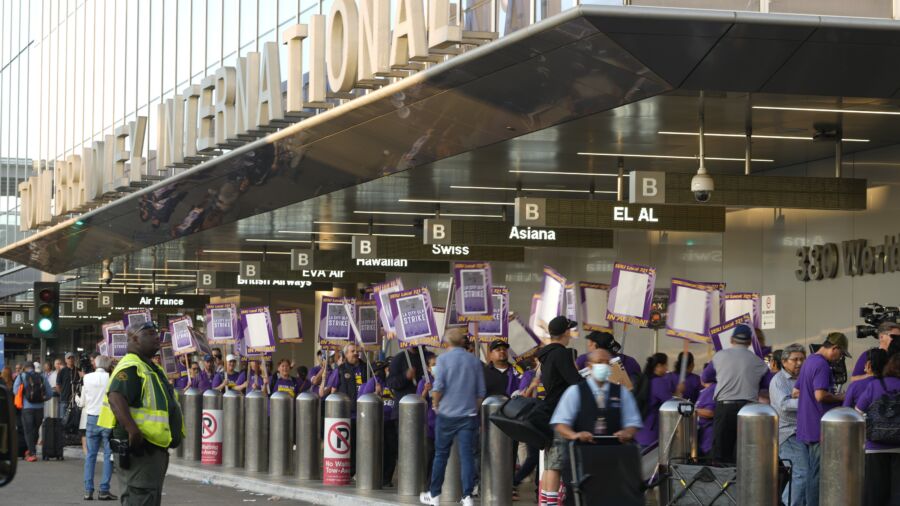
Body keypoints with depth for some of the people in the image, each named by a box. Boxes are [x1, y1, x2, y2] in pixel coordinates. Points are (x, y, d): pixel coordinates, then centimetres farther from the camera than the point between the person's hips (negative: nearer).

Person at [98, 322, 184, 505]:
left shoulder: (152, 368, 21)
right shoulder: (130, 367, -15)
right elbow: (115, 398, -30)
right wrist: (132, 429, -42)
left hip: (155, 448, 11)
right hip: (139, 450, -11)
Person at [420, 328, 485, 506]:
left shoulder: (444, 359, -4)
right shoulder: (474, 361, 5)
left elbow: (438, 387, -12)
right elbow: (481, 391, 7)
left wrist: (436, 405, 4)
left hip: (447, 413, -2)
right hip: (468, 415, 2)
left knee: (441, 455, 9)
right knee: (467, 455, -1)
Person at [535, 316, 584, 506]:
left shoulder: (546, 355, 15)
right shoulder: (561, 353, -13)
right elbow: (575, 382, -20)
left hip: (548, 412, 9)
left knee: (549, 465, 10)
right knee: (555, 464, -11)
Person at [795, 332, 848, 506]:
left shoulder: (809, 361, 16)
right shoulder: (822, 365, -16)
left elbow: (796, 392, 23)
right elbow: (821, 395, -25)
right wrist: (839, 397, -9)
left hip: (805, 428, 10)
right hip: (819, 428, -10)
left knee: (811, 472, 15)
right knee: (818, 474, -5)